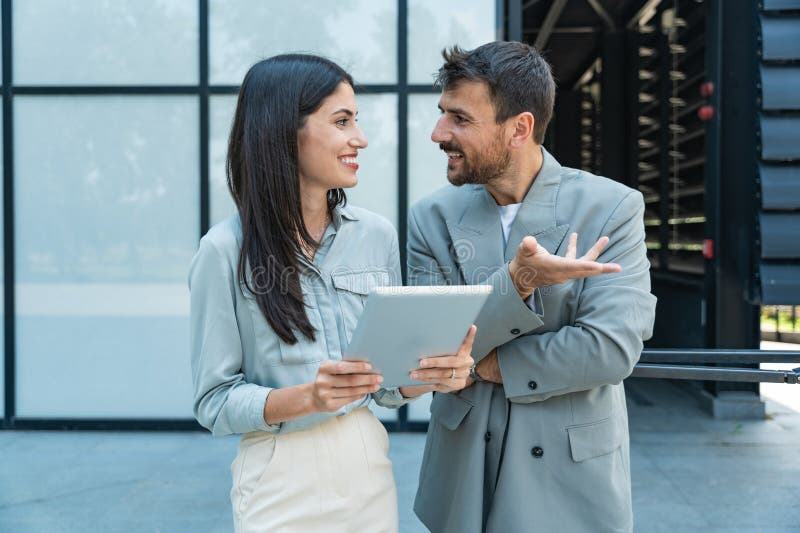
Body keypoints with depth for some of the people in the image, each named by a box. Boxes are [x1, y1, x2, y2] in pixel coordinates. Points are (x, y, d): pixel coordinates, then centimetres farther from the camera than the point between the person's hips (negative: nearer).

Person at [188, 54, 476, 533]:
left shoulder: (378, 235, 1)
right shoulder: (227, 250, -11)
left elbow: (385, 382, 7)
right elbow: (215, 401, -9)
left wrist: (430, 374, -14)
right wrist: (305, 398, -25)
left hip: (368, 468, 4)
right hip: (282, 480, -4)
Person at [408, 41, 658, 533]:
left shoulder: (613, 208, -11)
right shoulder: (433, 217, -3)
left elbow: (612, 349, -19)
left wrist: (488, 363, -12)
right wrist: (515, 283, -25)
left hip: (572, 479, -2)